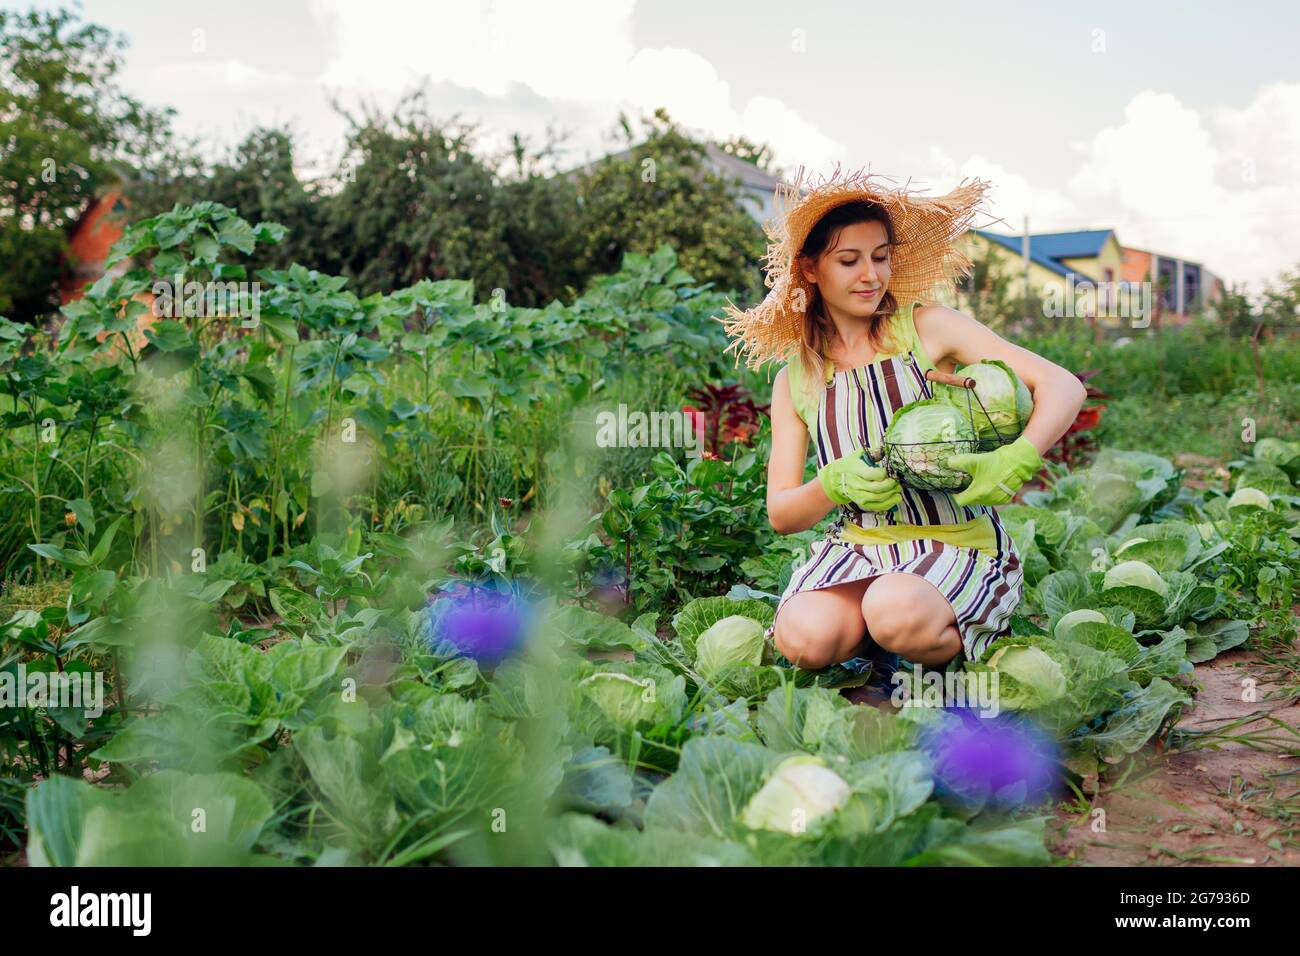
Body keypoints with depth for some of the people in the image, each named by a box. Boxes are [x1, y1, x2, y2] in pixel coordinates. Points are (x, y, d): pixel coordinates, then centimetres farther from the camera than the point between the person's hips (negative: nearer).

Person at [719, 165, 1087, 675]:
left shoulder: (928, 327, -2)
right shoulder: (793, 382, 7)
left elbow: (1064, 387, -8)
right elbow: (780, 515, 4)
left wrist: (1016, 461, -28)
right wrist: (835, 484, -18)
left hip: (958, 544, -2)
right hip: (857, 548, 3)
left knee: (895, 611, -35)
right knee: (804, 634, -28)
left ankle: (949, 641, 0)